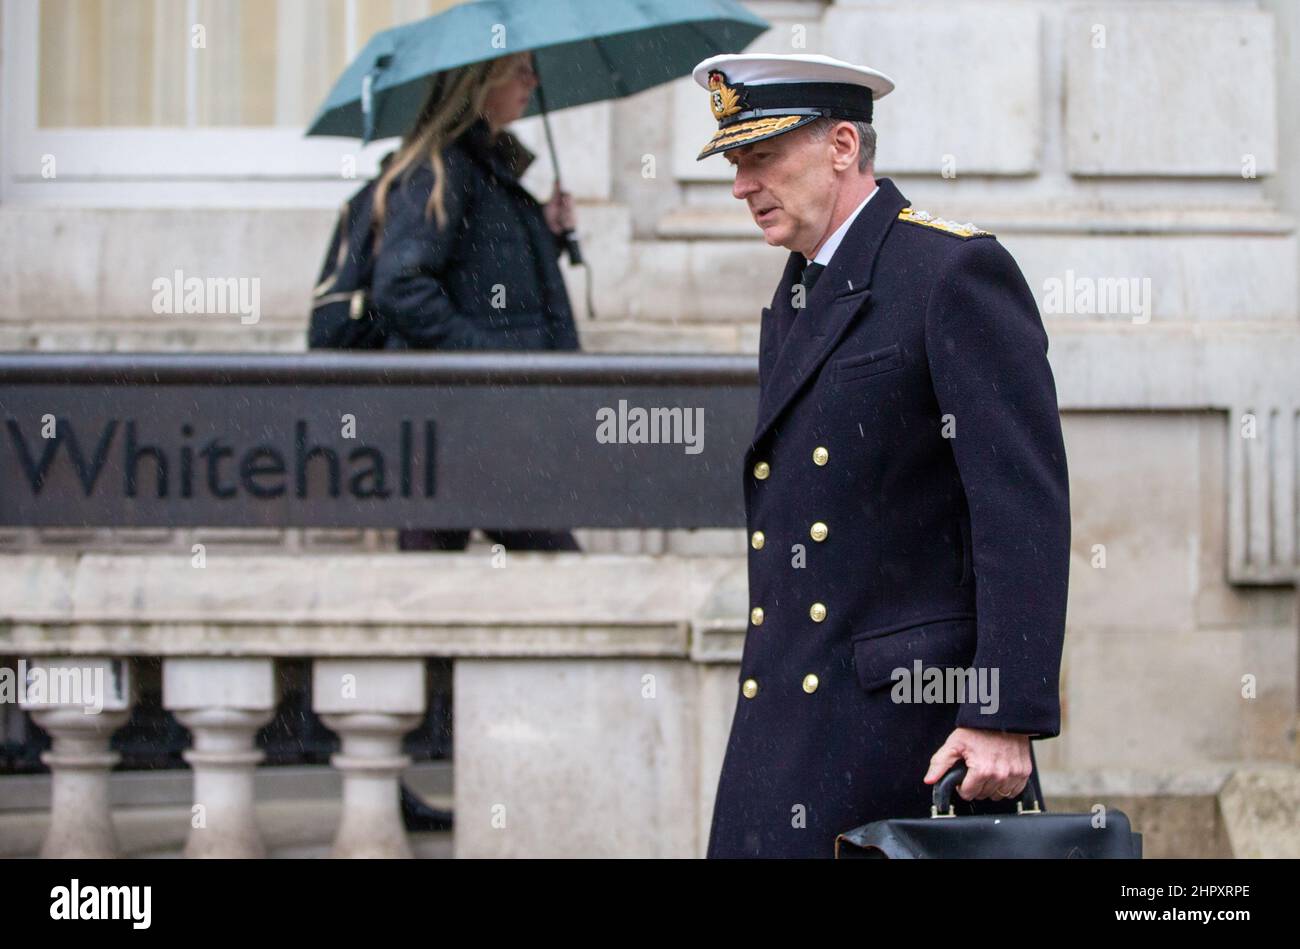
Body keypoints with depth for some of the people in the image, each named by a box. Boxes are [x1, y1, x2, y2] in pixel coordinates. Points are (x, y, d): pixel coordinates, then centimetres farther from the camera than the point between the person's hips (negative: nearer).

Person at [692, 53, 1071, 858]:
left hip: (915, 715, -8)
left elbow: (1025, 511, -15)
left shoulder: (958, 272, -8)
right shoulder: (795, 303, 19)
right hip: (790, 734, 8)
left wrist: (1006, 719, -21)